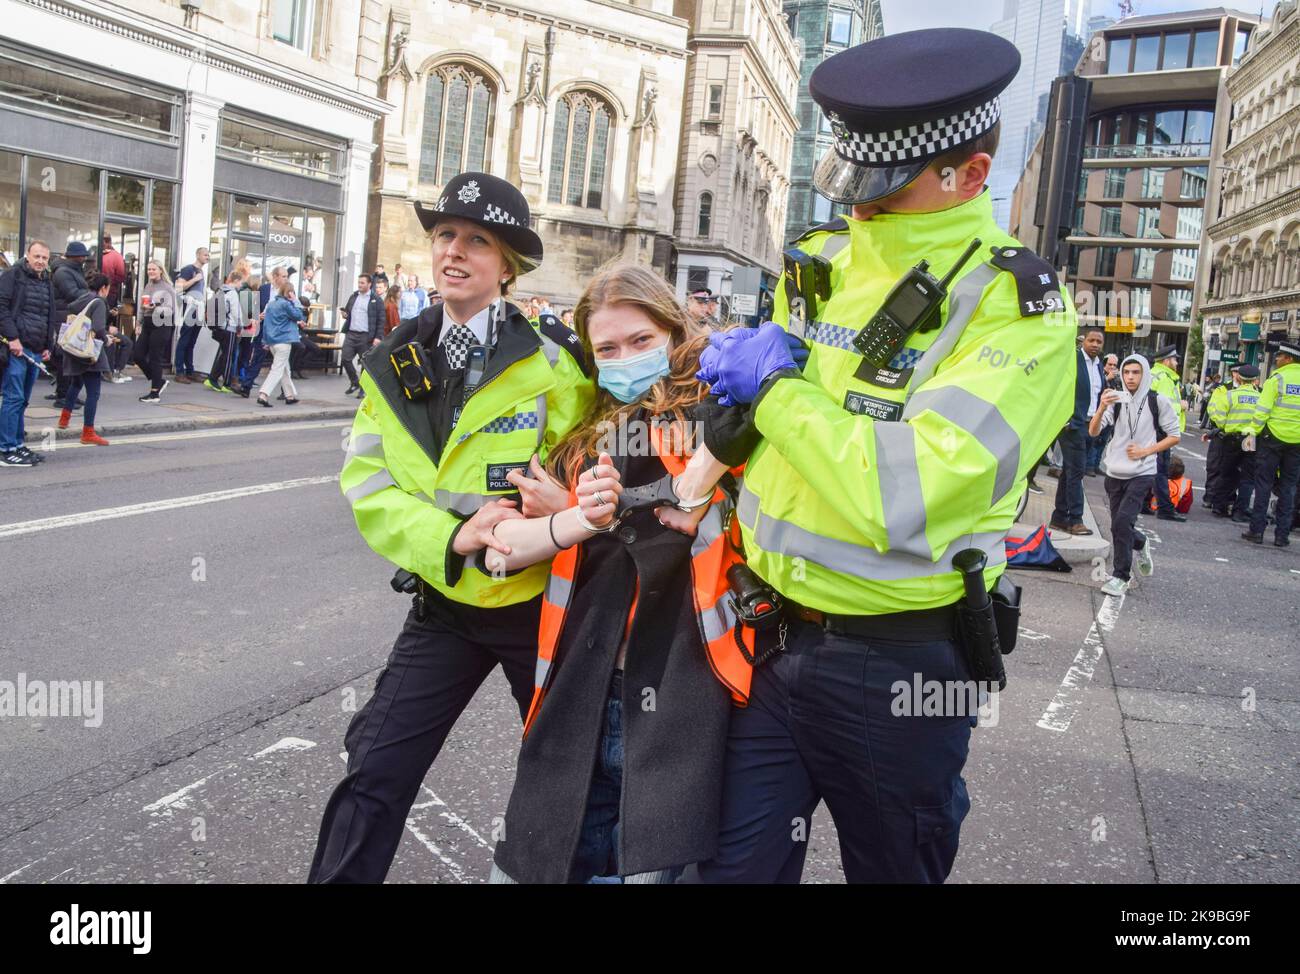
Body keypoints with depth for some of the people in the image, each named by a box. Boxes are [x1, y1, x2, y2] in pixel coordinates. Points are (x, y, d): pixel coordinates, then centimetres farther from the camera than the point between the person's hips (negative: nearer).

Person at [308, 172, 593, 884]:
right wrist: (452, 537, -22)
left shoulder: (552, 358, -11)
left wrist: (563, 504, -29)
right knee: (375, 772, 3)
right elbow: (367, 482, -6)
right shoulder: (395, 365, 0)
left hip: (540, 597, -2)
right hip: (445, 601, 3)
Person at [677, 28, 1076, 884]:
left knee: (892, 868, 18)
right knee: (733, 866, 12)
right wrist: (733, 371, 3)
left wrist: (775, 386, -18)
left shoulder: (1019, 310, -15)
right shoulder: (816, 259, 4)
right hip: (771, 640, 5)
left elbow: (904, 496, -29)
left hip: (898, 668, -4)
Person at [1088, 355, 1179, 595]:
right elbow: (1093, 432, -8)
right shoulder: (1116, 399, -1)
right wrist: (1101, 408, -26)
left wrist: (1146, 451, -10)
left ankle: (1120, 577, -9)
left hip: (1142, 474, -3)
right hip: (1115, 474, 4)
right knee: (1120, 526, 13)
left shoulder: (1158, 402, -5)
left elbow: (1174, 436, 2)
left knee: (1122, 521, -19)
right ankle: (1140, 544, 47)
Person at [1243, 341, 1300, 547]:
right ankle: (1282, 534, 9)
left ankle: (1257, 530, 2)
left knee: (1263, 484, 3)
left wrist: (1253, 431, -5)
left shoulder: (1276, 379, -8)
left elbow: (1263, 410, -13)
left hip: (1272, 437, -4)